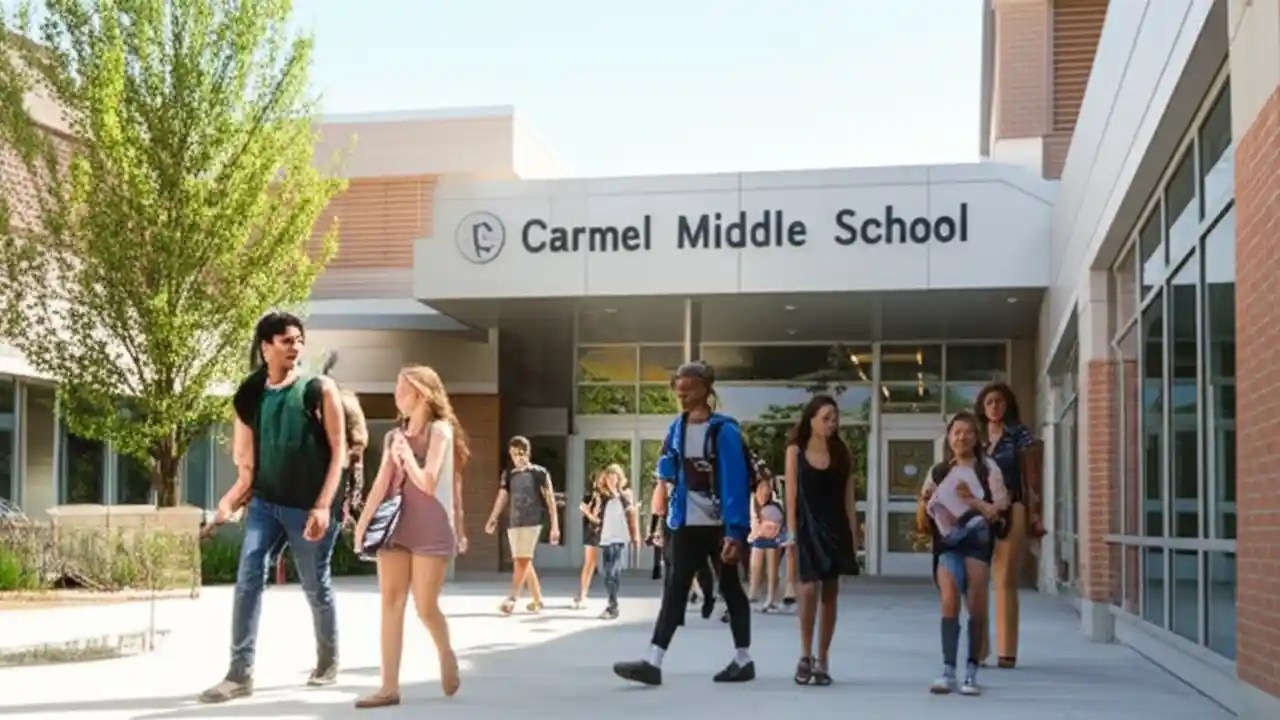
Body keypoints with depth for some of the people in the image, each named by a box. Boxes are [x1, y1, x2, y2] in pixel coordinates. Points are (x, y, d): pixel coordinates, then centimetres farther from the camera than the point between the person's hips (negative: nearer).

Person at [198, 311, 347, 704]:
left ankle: (328, 662, 29)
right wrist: (230, 500, -3)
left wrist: (323, 506, -15)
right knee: (248, 580, -9)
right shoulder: (253, 396, 7)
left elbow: (338, 453, -7)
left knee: (316, 588, 7)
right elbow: (249, 464, 12)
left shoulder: (319, 389, -4)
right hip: (265, 503, 3)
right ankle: (240, 674, -7)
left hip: (308, 507, -3)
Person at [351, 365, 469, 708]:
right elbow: (381, 484, 8)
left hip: (430, 529, -5)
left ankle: (446, 656, 26)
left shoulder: (440, 430, -2)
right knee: (391, 603, -3)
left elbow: (428, 483, -10)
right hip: (394, 525, 6)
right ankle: (389, 687, -4)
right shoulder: (394, 436, 15)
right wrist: (363, 522, 1)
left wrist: (406, 454, -6)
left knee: (425, 608, -4)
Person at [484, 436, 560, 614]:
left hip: (532, 522, -5)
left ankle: (512, 599, -20)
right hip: (513, 523, 5)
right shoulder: (508, 475, 12)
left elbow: (550, 499, -1)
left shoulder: (539, 472, 0)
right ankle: (537, 600, 15)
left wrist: (555, 526, -7)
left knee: (522, 561, -14)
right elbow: (502, 497, 4)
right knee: (523, 562, 7)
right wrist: (492, 519, -11)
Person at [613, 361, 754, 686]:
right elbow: (666, 472, 16)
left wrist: (735, 531, -22)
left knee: (730, 588, 7)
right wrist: (668, 465, -8)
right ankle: (653, 661, -3)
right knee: (675, 590, 1)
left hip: (720, 525, -5)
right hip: (686, 524, 5)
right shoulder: (676, 429, 7)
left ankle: (743, 659, 19)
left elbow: (736, 483, -17)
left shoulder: (723, 430, -13)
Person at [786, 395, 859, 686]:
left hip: (835, 527, 3)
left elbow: (847, 496, 6)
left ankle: (822, 661, 11)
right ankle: (805, 655, -2)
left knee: (830, 593, 4)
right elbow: (791, 494, -1)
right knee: (809, 588, -16)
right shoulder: (796, 450, 1)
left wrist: (852, 534, 2)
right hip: (807, 526, -2)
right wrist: (791, 532, -7)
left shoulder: (842, 452, 6)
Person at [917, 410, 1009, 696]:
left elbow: (1000, 509, -2)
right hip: (947, 543, 1)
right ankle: (948, 670, -18)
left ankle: (971, 672, 7)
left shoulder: (987, 468, 6)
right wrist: (923, 504, -6)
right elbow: (923, 523, 15)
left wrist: (974, 502, -17)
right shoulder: (938, 472, 13)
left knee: (976, 606, -3)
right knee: (949, 600, -16)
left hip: (977, 541, -1)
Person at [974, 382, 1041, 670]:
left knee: (1005, 580, -4)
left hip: (1011, 513, -3)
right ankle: (977, 647, 6)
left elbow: (1031, 476, 2)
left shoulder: (1020, 435, 4)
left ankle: (1006, 651, 0)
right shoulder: (976, 437, 13)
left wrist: (1034, 514, -5)